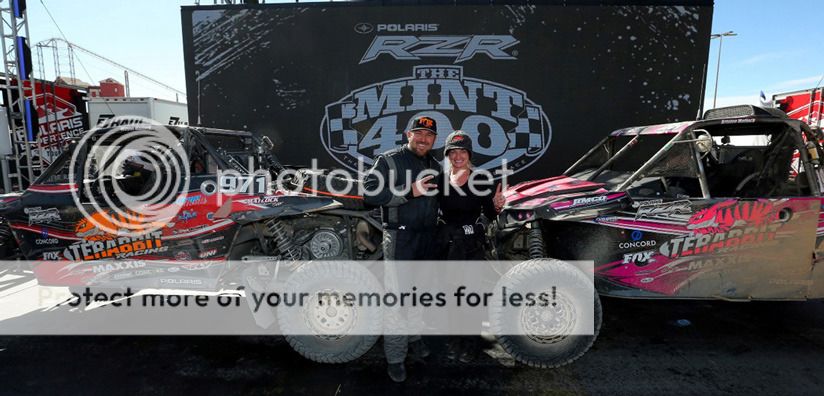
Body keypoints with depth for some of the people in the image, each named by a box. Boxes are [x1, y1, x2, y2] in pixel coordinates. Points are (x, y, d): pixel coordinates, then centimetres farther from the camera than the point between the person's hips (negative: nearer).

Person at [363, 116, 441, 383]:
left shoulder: (435, 166, 14)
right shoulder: (389, 160, -6)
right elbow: (369, 193, -18)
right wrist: (409, 191, -23)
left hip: (427, 240, 6)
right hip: (400, 238, -6)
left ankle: (413, 337, 38)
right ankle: (395, 357, 12)